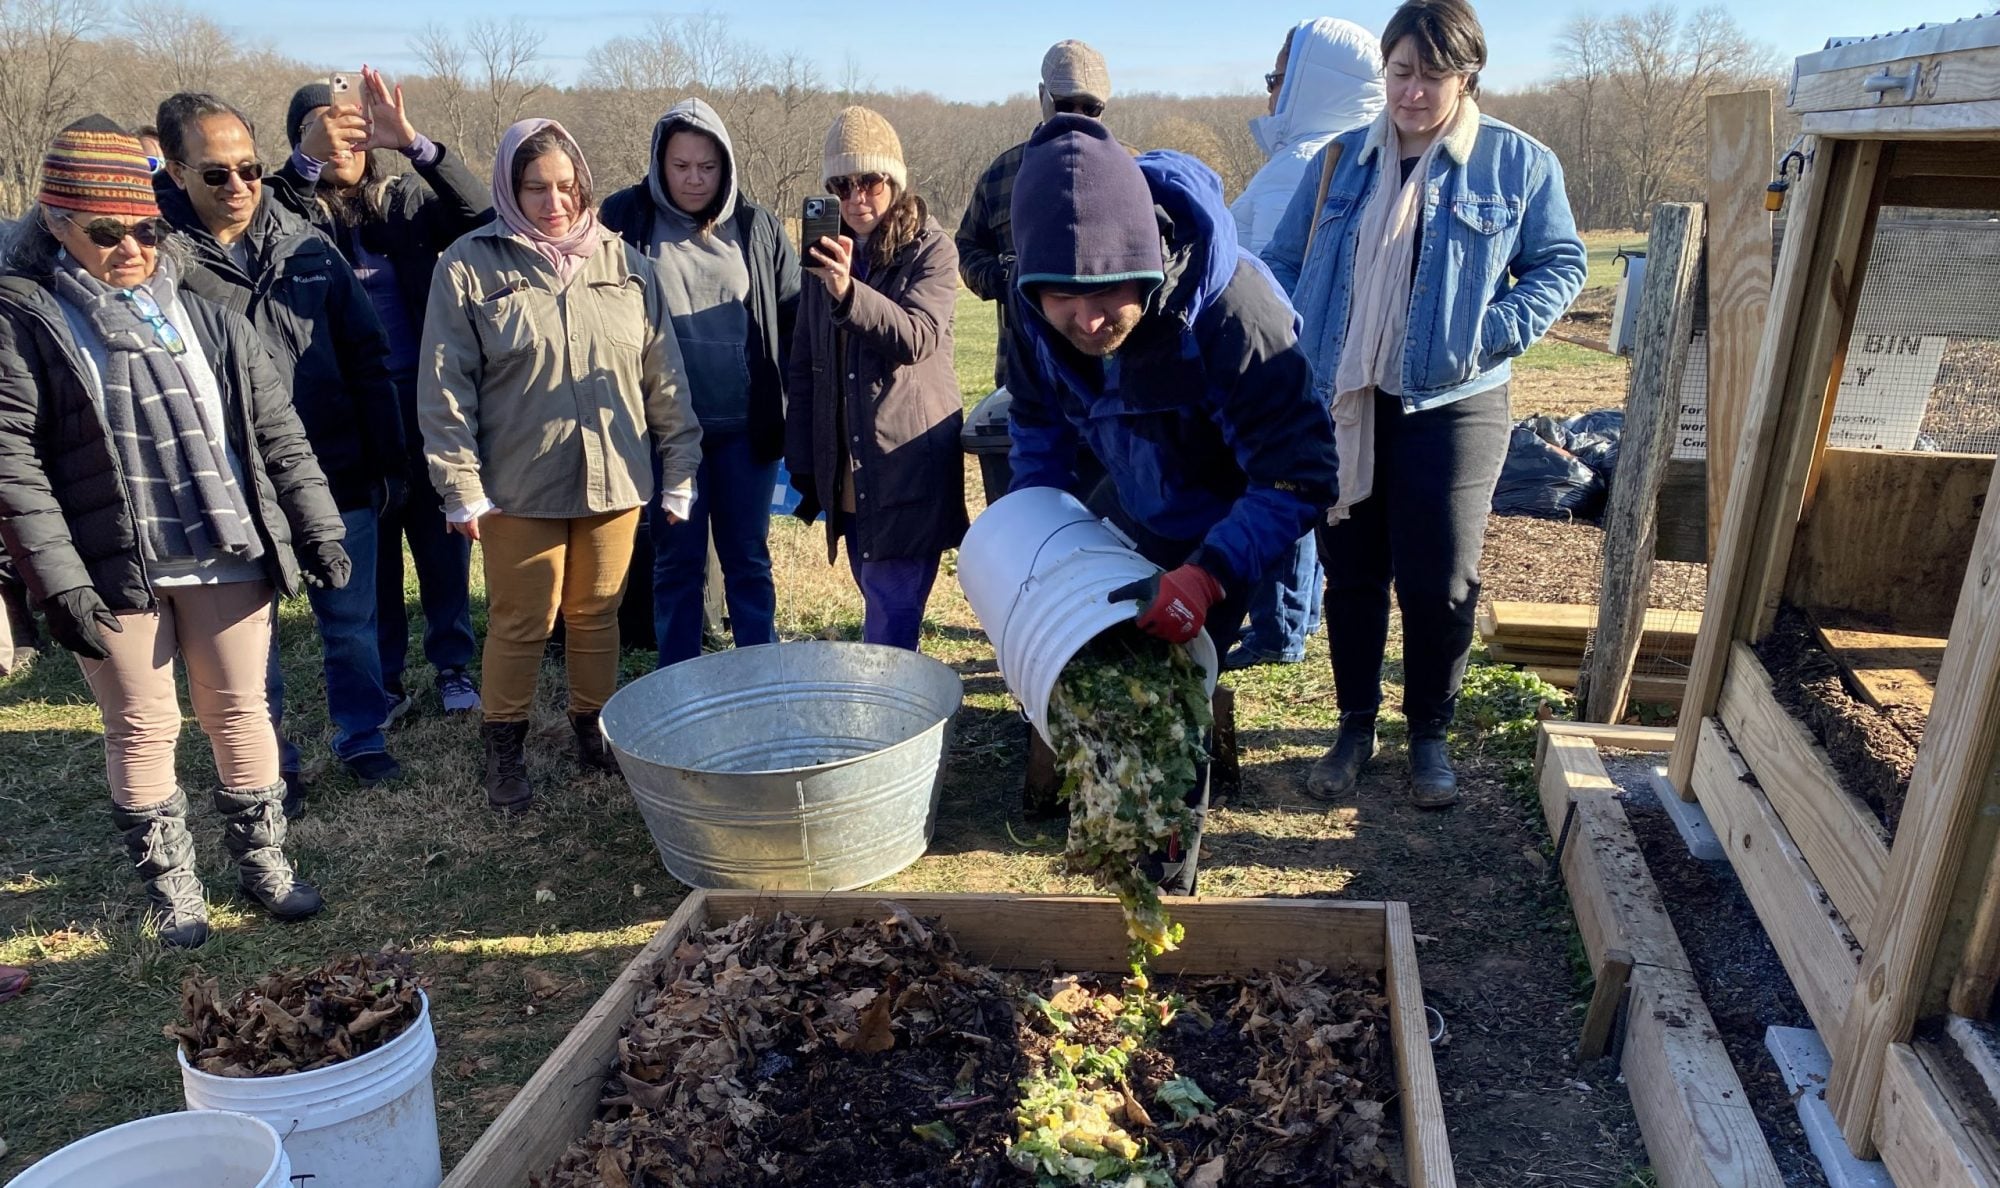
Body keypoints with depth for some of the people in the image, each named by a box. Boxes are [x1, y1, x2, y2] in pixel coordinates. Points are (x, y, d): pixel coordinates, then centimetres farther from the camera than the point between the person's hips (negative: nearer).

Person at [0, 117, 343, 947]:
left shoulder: (203, 315, 6)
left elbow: (277, 433, 8)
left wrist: (317, 527, 3)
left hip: (227, 554, 2)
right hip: (111, 567, -2)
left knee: (239, 710, 11)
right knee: (141, 728, 9)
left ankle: (262, 859, 28)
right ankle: (170, 885, 24)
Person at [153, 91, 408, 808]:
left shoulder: (307, 245, 2)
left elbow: (366, 360, 5)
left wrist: (387, 461, 4)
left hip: (339, 479, 2)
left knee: (351, 622, 13)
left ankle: (361, 734, 33)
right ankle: (270, 763, 30)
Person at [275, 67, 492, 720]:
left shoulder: (405, 199, 4)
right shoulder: (299, 211, 3)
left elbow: (478, 215, -14)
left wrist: (413, 142, -27)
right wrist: (307, 161, -31)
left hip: (424, 399, 1)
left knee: (442, 539, 8)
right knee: (370, 547, 8)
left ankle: (453, 664, 23)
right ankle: (383, 678, 21)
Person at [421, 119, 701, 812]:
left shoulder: (624, 261, 6)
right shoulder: (469, 267, -2)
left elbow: (664, 376, 6)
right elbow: (444, 389, -3)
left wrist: (680, 470, 4)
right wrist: (462, 488, -8)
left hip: (614, 480, 3)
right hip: (517, 487, -2)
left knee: (598, 615, 13)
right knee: (520, 622, 7)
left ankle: (593, 729, 32)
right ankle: (504, 749, 25)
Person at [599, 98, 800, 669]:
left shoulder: (756, 226, 4)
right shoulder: (626, 218, -1)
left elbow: (793, 315, 7)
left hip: (746, 426, 1)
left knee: (749, 559, 10)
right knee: (677, 562, 8)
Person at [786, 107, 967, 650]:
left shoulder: (930, 249, -3)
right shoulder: (827, 253, 12)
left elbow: (917, 337, -20)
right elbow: (803, 366, 13)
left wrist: (849, 291, -35)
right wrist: (802, 463, 9)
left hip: (909, 465, -6)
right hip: (846, 472, 6)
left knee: (889, 629, -9)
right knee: (880, 604, 15)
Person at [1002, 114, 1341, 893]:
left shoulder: (1234, 310, -39)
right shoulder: (1035, 307, -21)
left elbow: (1300, 477, -35)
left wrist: (1209, 574, -46)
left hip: (1225, 521, -5)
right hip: (1130, 500, 6)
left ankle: (1170, 859, 15)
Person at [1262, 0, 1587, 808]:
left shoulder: (1518, 163, 1)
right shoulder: (1340, 161, 8)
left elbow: (1561, 265, 5)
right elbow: (1283, 261, 9)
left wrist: (1495, 332, -11)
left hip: (1451, 408, -2)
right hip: (1341, 406, 2)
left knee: (1439, 583, 1)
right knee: (1349, 575, 10)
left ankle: (1429, 735, 22)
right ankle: (1355, 726, 26)